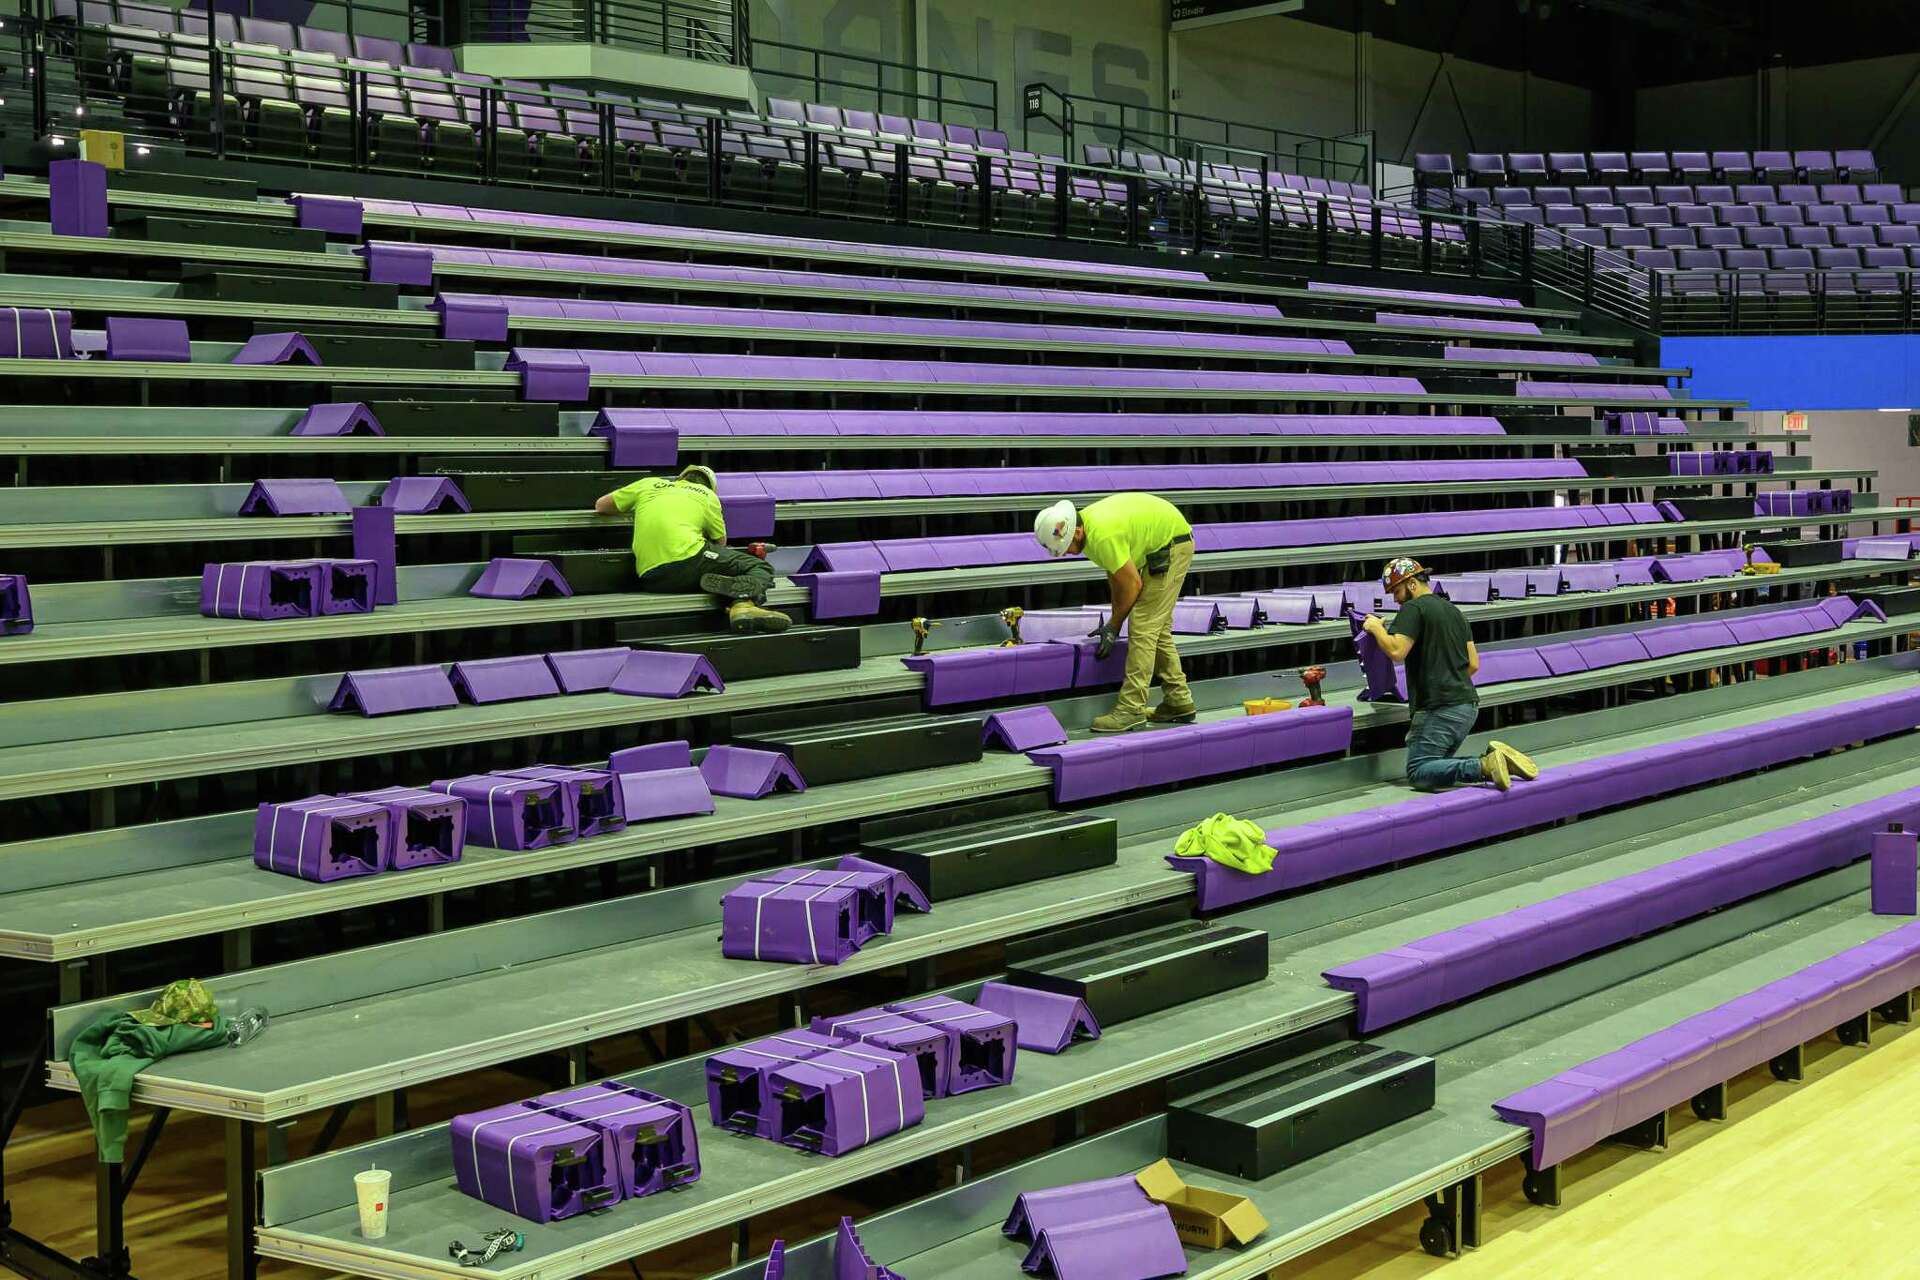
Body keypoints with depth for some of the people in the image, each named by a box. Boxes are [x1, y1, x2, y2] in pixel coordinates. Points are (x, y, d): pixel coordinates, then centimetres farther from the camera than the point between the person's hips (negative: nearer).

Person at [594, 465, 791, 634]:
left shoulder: (649, 484, 24)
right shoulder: (708, 496, 19)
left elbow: (601, 506, 31)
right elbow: (721, 542, 28)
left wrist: (636, 509, 46)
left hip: (650, 578, 4)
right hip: (688, 558, -4)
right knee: (760, 568, 7)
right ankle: (744, 601, -28)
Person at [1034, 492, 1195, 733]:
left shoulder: (1102, 536, -31)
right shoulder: (1086, 524, -2)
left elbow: (1133, 584, -23)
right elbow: (1115, 574, 8)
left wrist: (1113, 626, -11)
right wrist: (1114, 621, 6)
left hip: (1173, 545, -10)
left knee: (1143, 628, -13)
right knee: (1157, 628, 14)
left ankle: (1131, 709, -12)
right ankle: (1179, 702, 21)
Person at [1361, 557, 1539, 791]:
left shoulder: (1414, 608, -6)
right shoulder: (1454, 610, 21)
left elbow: (1396, 651, -19)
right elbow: (1473, 664, 19)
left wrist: (1376, 628, -3)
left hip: (1439, 708, -9)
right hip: (1468, 704, 9)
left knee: (1418, 773, -11)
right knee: (1438, 765, 14)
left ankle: (1484, 767, -27)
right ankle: (1492, 760, -4)